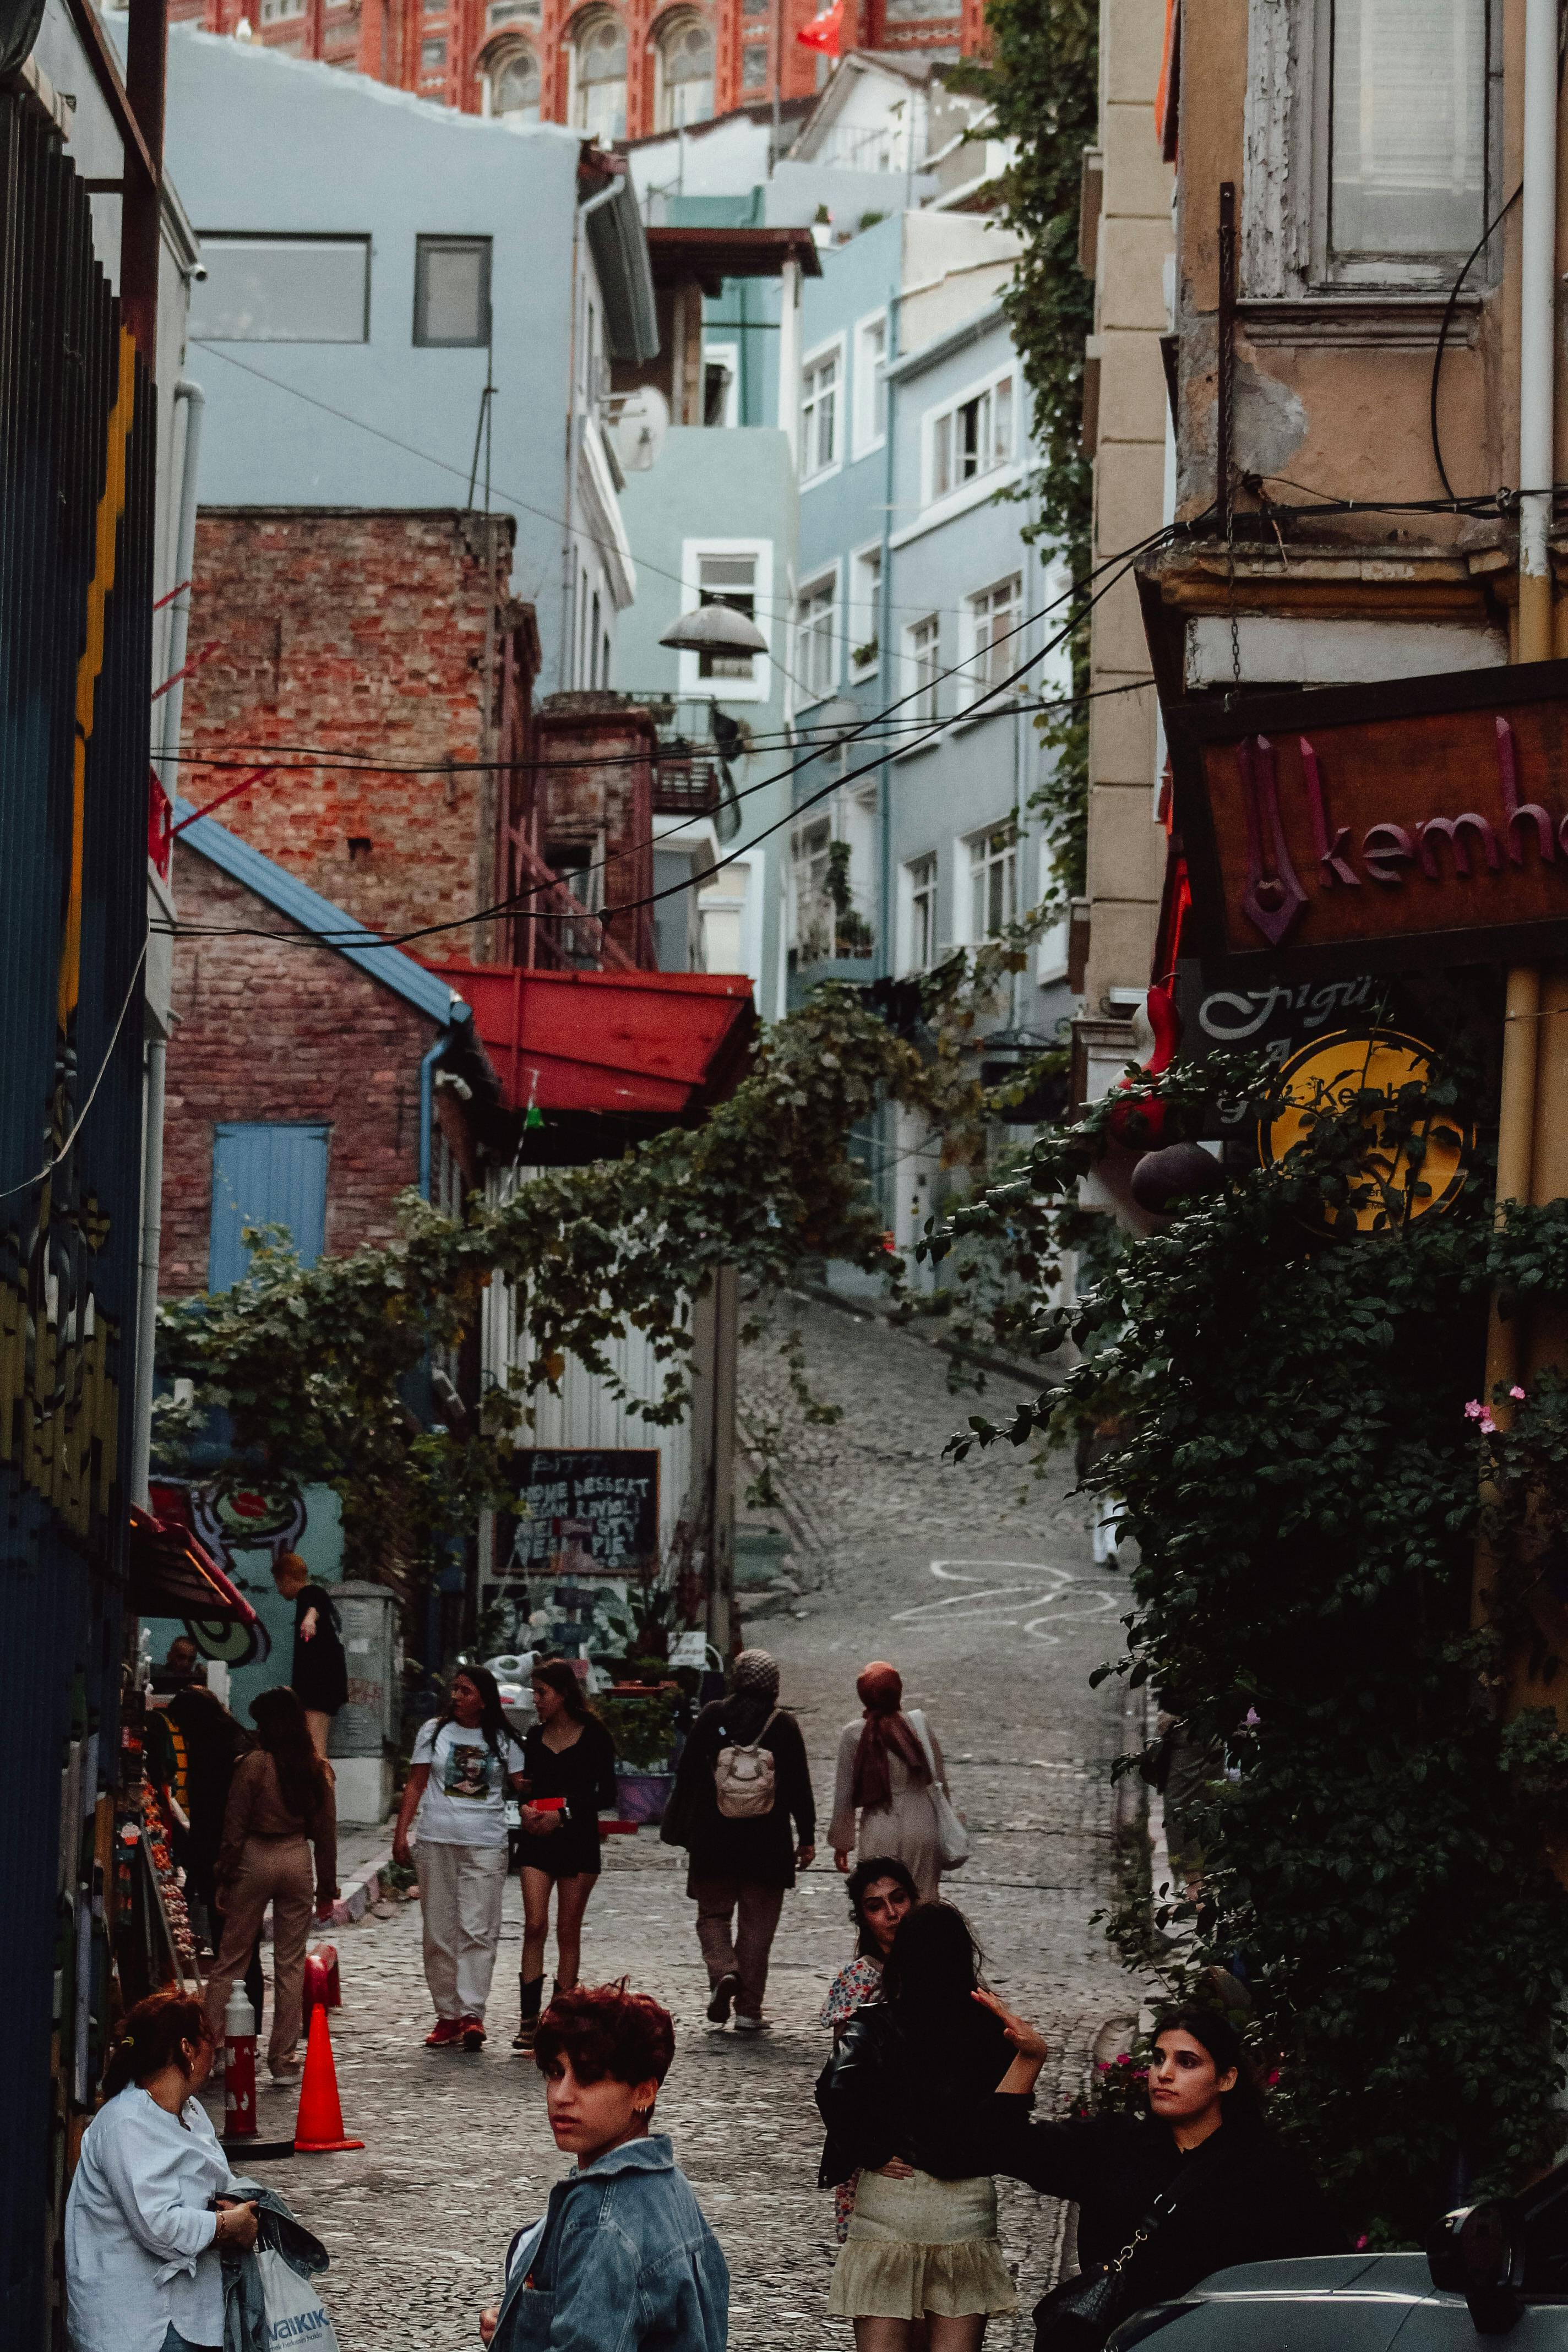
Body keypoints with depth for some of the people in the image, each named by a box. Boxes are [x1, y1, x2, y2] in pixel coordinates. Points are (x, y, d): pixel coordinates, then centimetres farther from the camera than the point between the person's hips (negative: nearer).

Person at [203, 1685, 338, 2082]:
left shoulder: (253, 1765, -10)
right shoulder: (318, 1769, 2)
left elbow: (234, 1829, -7)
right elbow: (326, 1832, 6)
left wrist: (223, 1877, 1)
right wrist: (327, 1888, 13)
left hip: (254, 1859, -3)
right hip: (297, 1859, 3)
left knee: (230, 1959, 4)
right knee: (290, 1964, 8)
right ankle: (283, 2058, 9)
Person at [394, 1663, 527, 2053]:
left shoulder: (502, 1741, 6)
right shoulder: (434, 1732, 9)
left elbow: (520, 1784, 7)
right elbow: (417, 1784, 9)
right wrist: (401, 1832, 2)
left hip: (486, 1845, -2)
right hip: (437, 1843, 2)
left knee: (478, 1930, -11)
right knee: (439, 1932, 3)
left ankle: (472, 2014, -16)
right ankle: (448, 2016, 8)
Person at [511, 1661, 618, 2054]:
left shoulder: (594, 1736, -2)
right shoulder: (536, 1737, 11)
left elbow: (607, 1795, -4)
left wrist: (563, 1814, -13)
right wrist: (527, 1809, -3)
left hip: (578, 1840, -3)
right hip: (537, 1842, 3)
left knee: (568, 1931, 2)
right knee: (535, 1925, -10)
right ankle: (529, 2019, -11)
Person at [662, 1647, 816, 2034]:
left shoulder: (712, 1717, -1)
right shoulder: (784, 1725, -3)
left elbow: (687, 1776, 2)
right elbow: (799, 1786, -2)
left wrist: (680, 1829, 11)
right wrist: (806, 1838, 5)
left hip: (713, 1840, 0)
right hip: (767, 1842, 0)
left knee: (713, 1914, 14)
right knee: (757, 1925, 7)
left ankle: (723, 1973, -13)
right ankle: (748, 2011, 5)